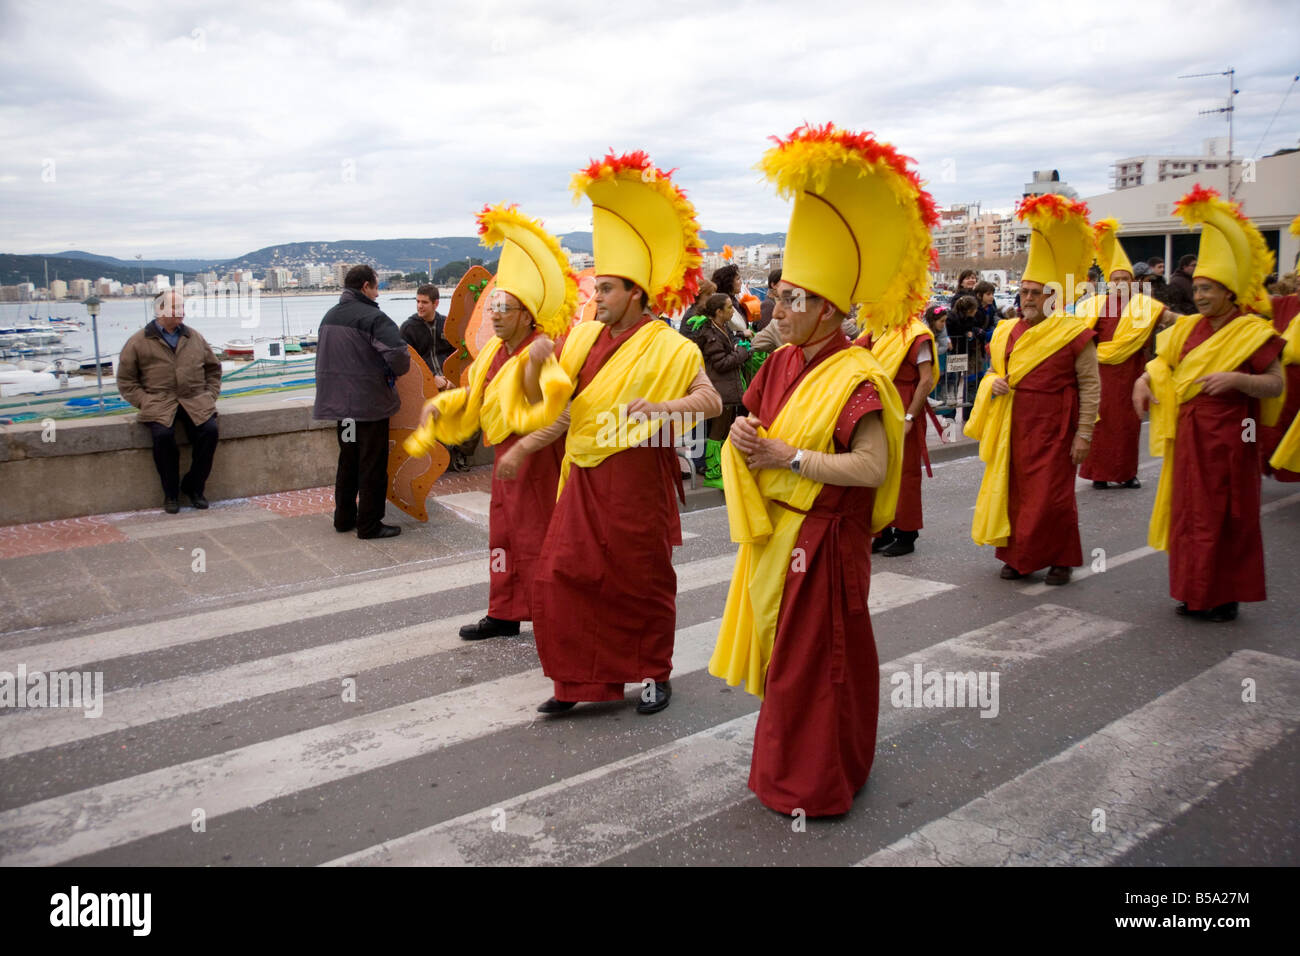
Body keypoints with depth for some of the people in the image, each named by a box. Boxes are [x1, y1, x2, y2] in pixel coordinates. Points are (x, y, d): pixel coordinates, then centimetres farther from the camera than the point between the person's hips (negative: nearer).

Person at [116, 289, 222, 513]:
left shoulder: (194, 338, 16)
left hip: (195, 401, 3)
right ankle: (170, 493, -12)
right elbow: (126, 381, 9)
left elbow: (213, 369, 25)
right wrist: (145, 402, -5)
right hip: (159, 405, -2)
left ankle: (194, 486, -6)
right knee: (162, 435, -30)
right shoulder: (138, 342, 6)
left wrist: (210, 396, 11)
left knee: (209, 430, -25)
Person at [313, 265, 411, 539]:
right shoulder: (373, 317, -15)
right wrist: (396, 372, -7)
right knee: (373, 465, 2)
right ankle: (369, 524, 8)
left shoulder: (329, 316, 10)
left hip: (338, 401, 8)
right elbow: (397, 353, -27)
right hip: (370, 402, -8)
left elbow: (324, 357, 19)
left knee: (347, 461, 19)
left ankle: (343, 518, 26)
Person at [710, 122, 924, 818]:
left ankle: (813, 786, 23)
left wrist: (789, 456, -24)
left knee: (814, 657, 4)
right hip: (775, 531, 8)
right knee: (785, 648, 18)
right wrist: (744, 436, -9)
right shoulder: (781, 363, 5)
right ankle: (788, 762, 37)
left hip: (823, 538, -8)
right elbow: (754, 422, 15)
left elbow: (872, 468, -27)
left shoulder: (855, 380, -19)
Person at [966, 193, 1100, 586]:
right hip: (1013, 427, 5)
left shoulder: (1074, 333, -6)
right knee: (1013, 489, 8)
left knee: (1052, 494, 0)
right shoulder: (1005, 332, 9)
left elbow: (1090, 386, -5)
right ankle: (1018, 556, 20)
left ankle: (1061, 559, 16)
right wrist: (993, 383, -3)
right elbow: (992, 371, 22)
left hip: (1053, 428, -5)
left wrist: (1084, 433, -10)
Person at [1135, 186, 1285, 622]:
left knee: (1224, 516, 0)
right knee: (1189, 511, 10)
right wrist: (1145, 379, 3)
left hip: (1227, 436, -6)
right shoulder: (1189, 327, 9)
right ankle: (1195, 592, 22)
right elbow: (1162, 359, 22)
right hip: (1188, 434, 6)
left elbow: (1276, 385, -10)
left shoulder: (1253, 332, -8)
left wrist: (1236, 378, -26)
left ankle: (1225, 597, 11)